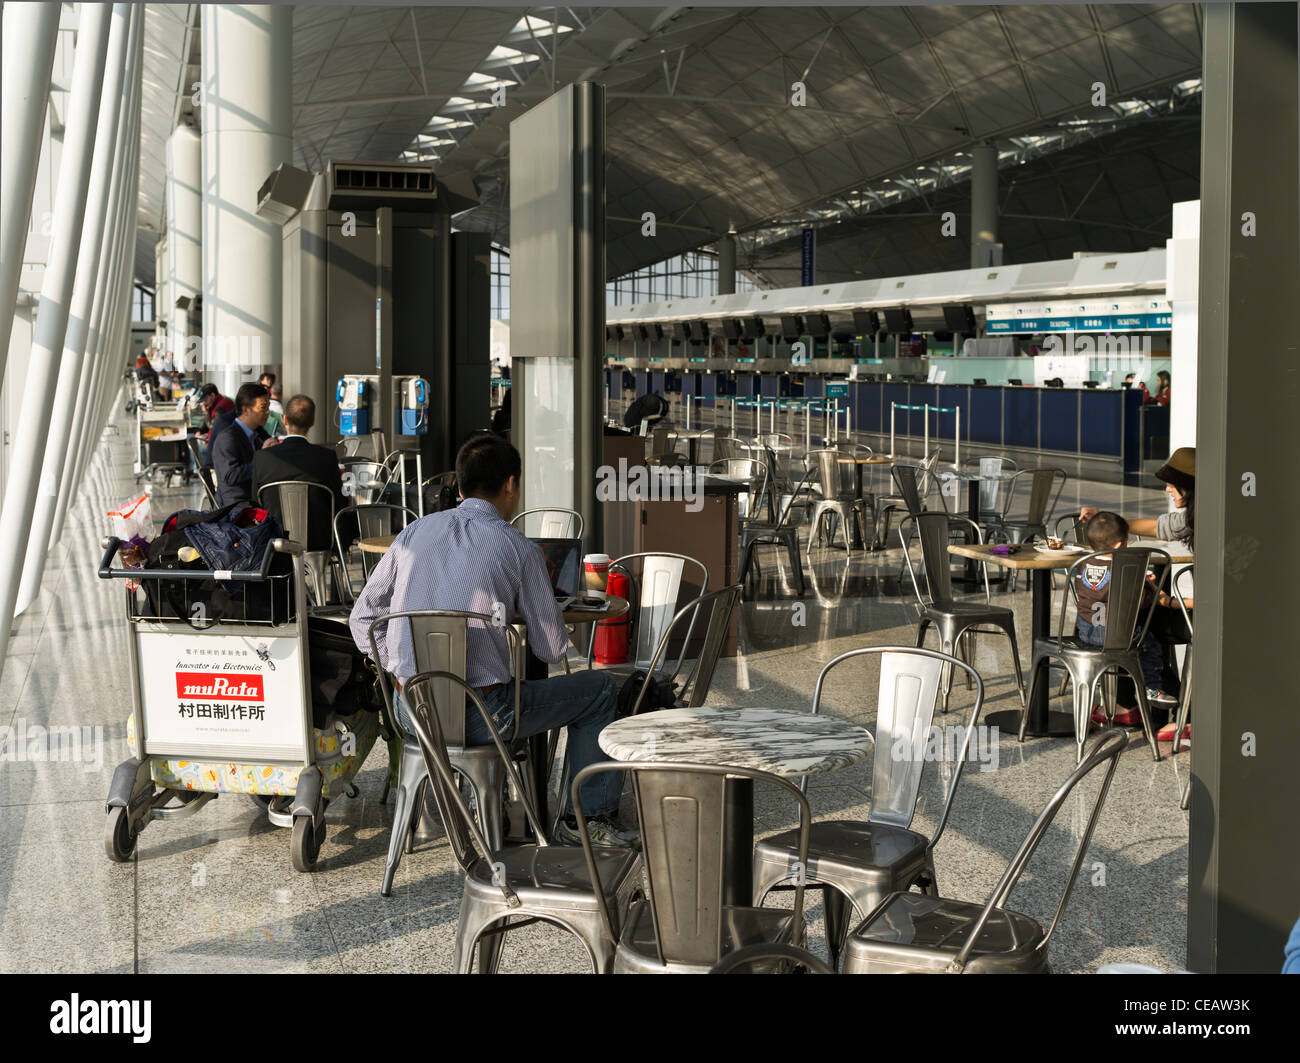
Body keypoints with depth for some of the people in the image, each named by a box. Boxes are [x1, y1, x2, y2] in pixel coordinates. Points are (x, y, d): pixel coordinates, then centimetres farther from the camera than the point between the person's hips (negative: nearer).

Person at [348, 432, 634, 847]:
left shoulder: (415, 533, 6)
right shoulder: (519, 548, -7)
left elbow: (363, 620, 8)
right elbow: (552, 649, -2)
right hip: (479, 718, -6)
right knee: (599, 689, 15)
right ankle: (588, 817, 21)